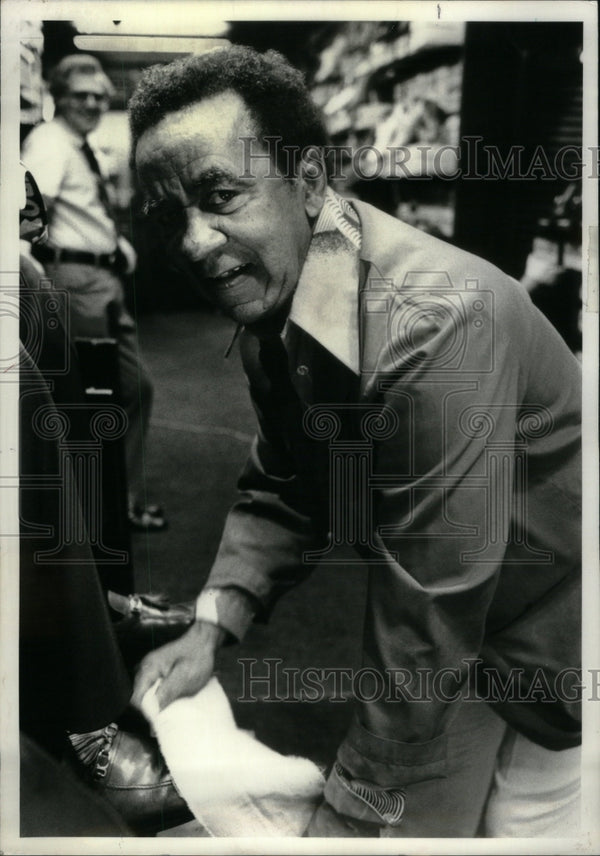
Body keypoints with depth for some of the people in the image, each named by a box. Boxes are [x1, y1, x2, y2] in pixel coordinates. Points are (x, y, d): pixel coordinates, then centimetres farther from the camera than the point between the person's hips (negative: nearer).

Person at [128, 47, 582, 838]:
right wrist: (211, 629, -12)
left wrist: (349, 818, -20)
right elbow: (282, 494, 3)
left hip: (555, 645, -6)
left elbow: (423, 634, -31)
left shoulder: (434, 323, -36)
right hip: (452, 633, 7)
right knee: (420, 822, 20)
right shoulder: (271, 310, -8)